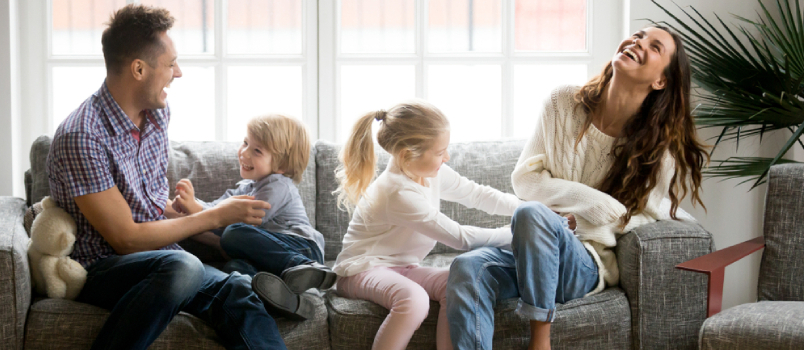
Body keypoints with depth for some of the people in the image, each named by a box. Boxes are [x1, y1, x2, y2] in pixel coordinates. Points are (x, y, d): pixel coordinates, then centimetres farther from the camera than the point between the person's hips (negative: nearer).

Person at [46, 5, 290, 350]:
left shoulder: (157, 113, 10)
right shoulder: (81, 137, -16)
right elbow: (126, 238, -16)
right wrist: (215, 216, -9)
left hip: (159, 260, 6)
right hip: (101, 270, -6)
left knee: (237, 289, -27)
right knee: (181, 267, -38)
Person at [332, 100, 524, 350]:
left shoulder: (433, 173, -1)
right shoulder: (399, 195, -27)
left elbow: (476, 194, 14)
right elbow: (460, 238, -24)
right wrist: (515, 234, -17)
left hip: (402, 268, 8)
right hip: (364, 270, -8)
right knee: (414, 300, -39)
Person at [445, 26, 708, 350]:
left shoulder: (661, 148, -2)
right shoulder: (564, 103, 4)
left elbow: (644, 219, 1)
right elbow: (524, 179, 2)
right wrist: (595, 202, -11)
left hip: (588, 265, -3)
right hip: (530, 253, 3)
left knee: (533, 214, -35)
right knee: (467, 267, -30)